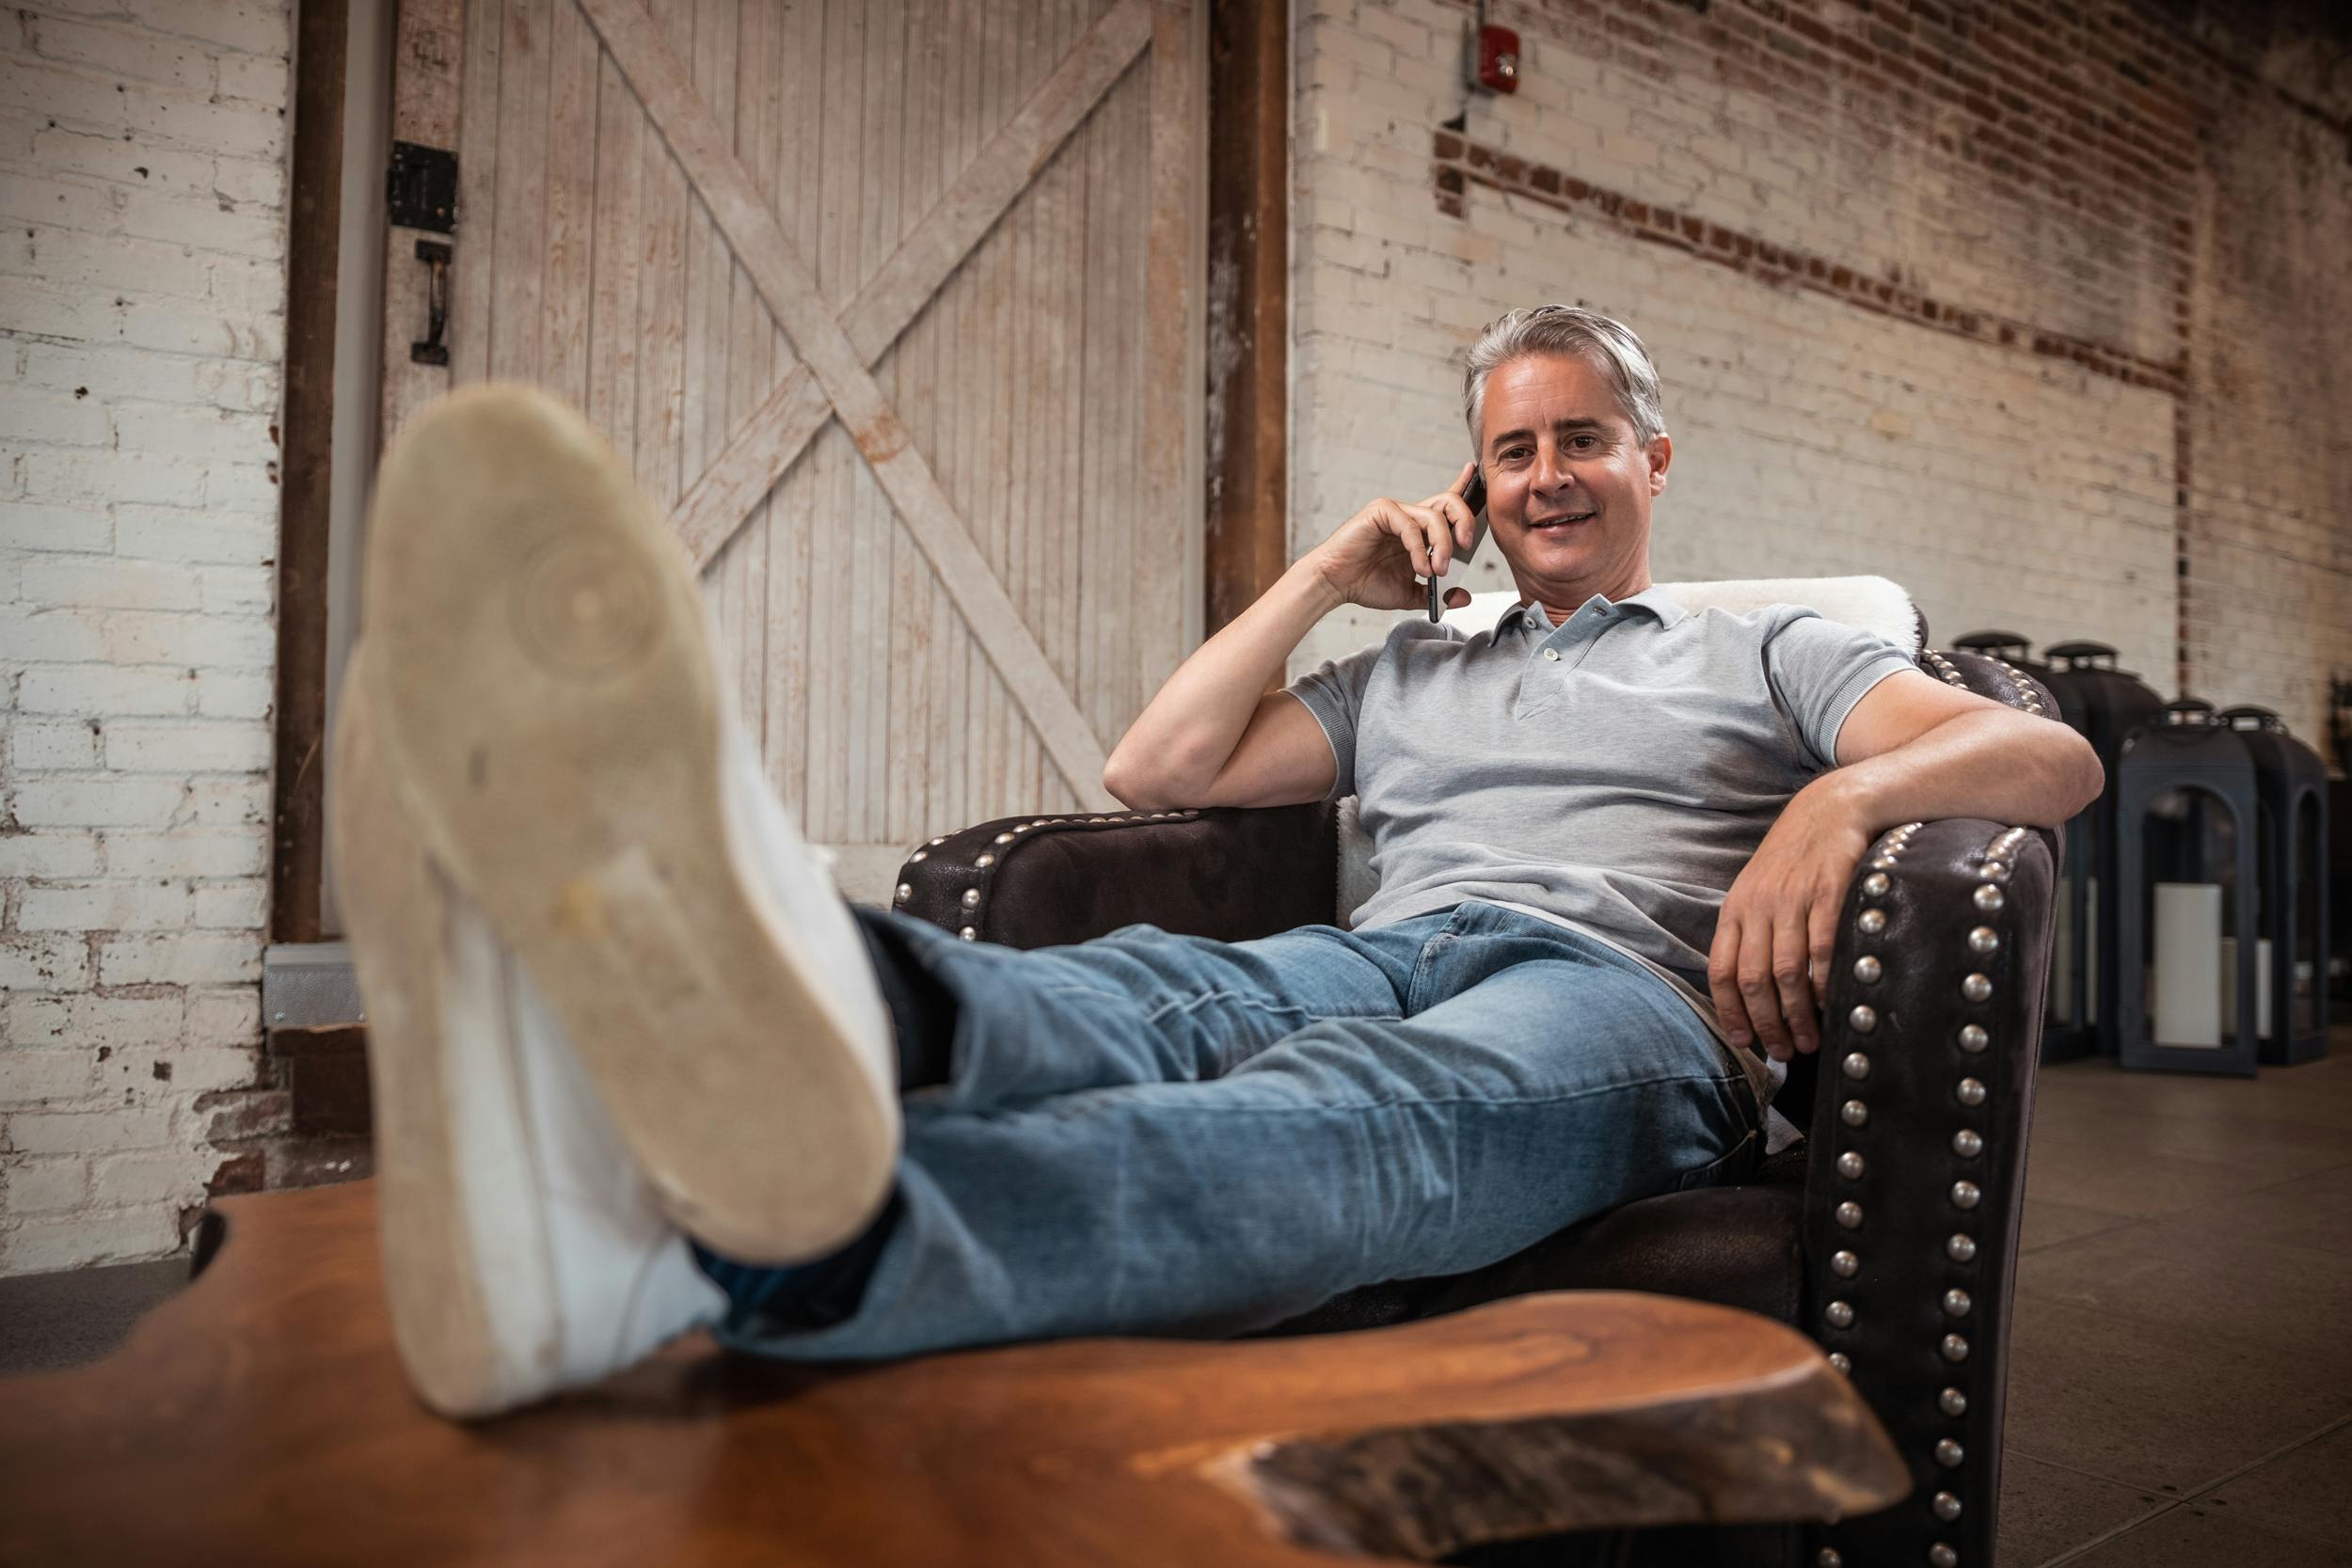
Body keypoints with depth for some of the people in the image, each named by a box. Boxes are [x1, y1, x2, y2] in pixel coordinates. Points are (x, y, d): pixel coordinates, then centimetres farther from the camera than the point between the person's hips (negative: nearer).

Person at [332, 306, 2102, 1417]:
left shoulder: (1761, 655, 27)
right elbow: (1159, 767, 24)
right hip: (1378, 951, 3)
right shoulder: (1412, 671, 34)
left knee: (1370, 1105, -40)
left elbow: (2054, 757, 13)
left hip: (1620, 987, -3)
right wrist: (1323, 578, 22)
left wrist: (1841, 799, -9)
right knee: (1134, 994, -34)